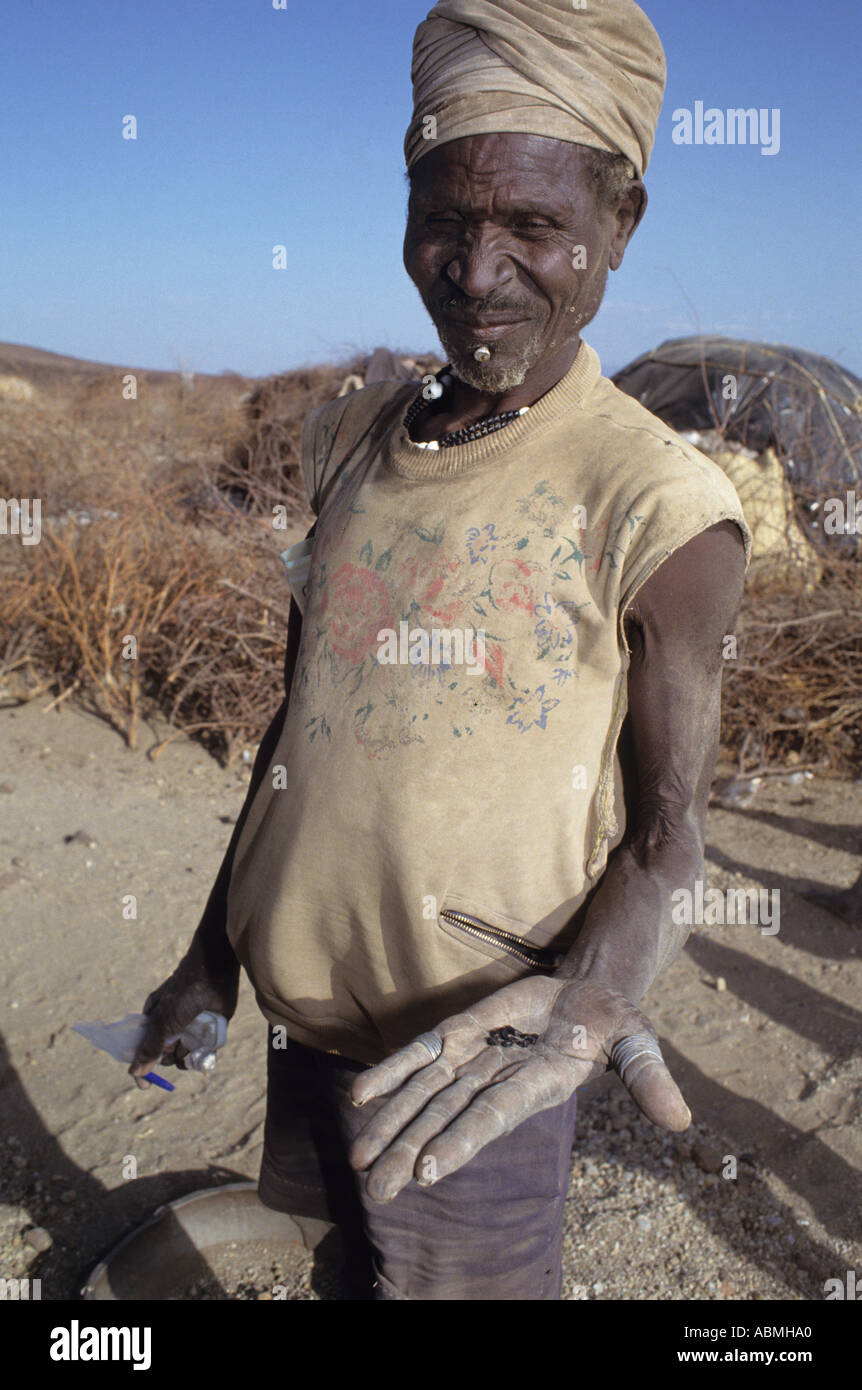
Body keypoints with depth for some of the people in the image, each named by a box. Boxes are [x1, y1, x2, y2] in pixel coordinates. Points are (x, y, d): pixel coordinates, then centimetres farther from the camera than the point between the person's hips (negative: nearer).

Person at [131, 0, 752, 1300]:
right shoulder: (354, 439, 2)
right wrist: (214, 947, 14)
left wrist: (596, 989, -31)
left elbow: (668, 827, -10)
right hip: (302, 1020, 6)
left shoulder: (655, 503, -14)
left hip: (472, 1062, -5)